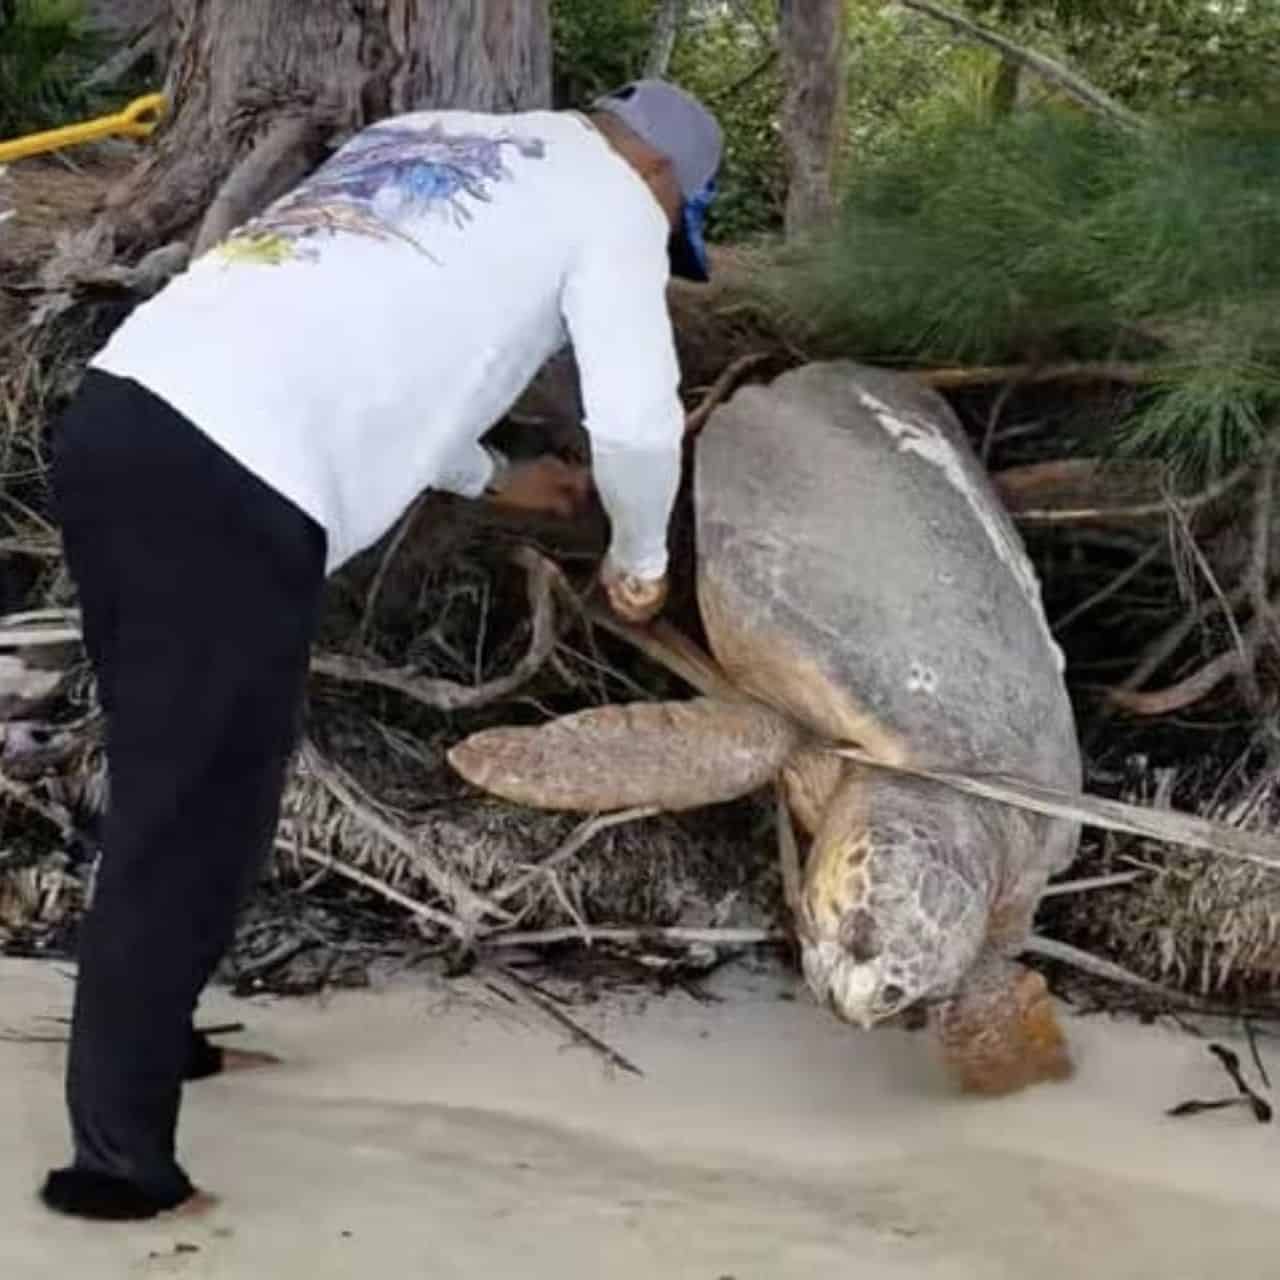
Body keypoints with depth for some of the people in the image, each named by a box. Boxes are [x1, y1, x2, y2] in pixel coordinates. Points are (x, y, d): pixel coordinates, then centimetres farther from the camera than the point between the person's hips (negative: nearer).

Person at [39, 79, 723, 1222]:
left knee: (170, 784, 20)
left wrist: (492, 478, 46)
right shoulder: (609, 198, 11)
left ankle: (145, 1034, 31)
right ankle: (120, 1157, 2)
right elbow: (636, 420, 0)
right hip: (229, 483, -8)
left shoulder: (424, 137, 33)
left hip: (119, 411, 8)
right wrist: (639, 559, 20)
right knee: (198, 818, -1)